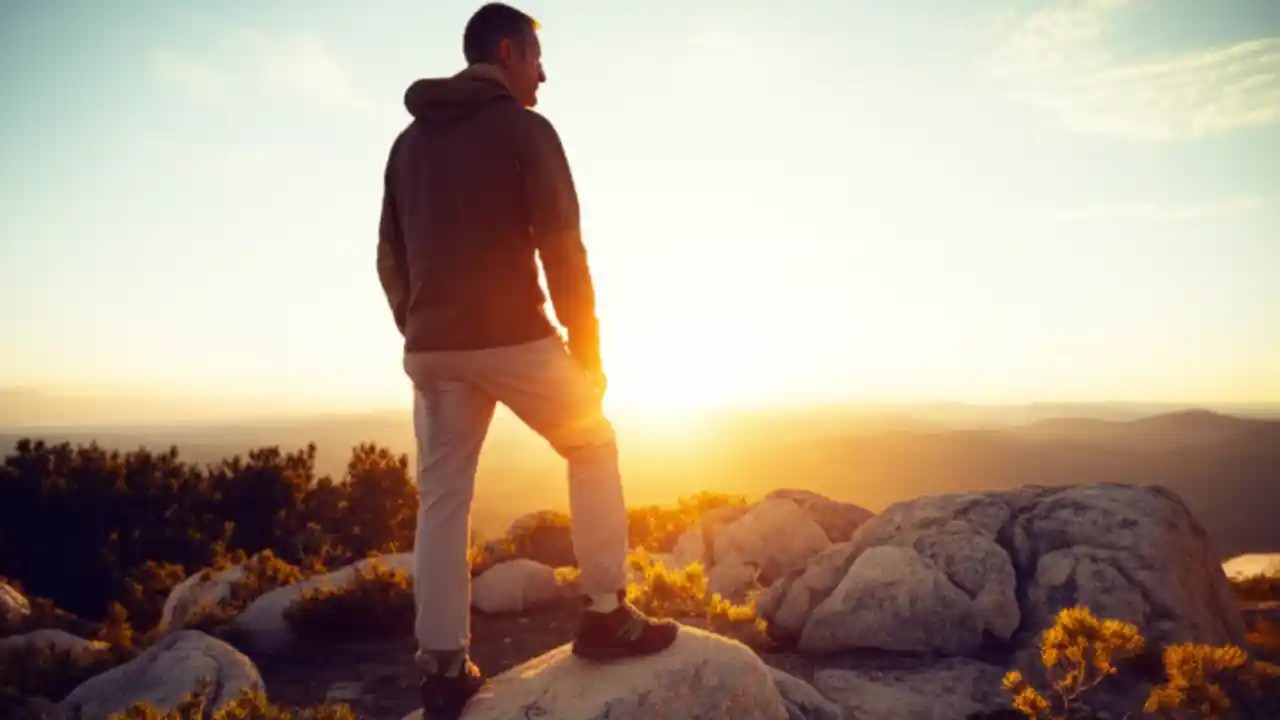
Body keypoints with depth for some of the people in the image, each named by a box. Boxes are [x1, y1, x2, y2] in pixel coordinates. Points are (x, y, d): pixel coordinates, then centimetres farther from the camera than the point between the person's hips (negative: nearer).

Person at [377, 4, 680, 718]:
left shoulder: (409, 142, 16)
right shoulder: (525, 129, -3)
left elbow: (391, 258, 15)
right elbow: (562, 248, -9)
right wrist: (587, 348, -3)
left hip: (432, 348, 6)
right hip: (513, 338, -5)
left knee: (443, 500, 9)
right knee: (594, 449, 13)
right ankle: (607, 613, 10)